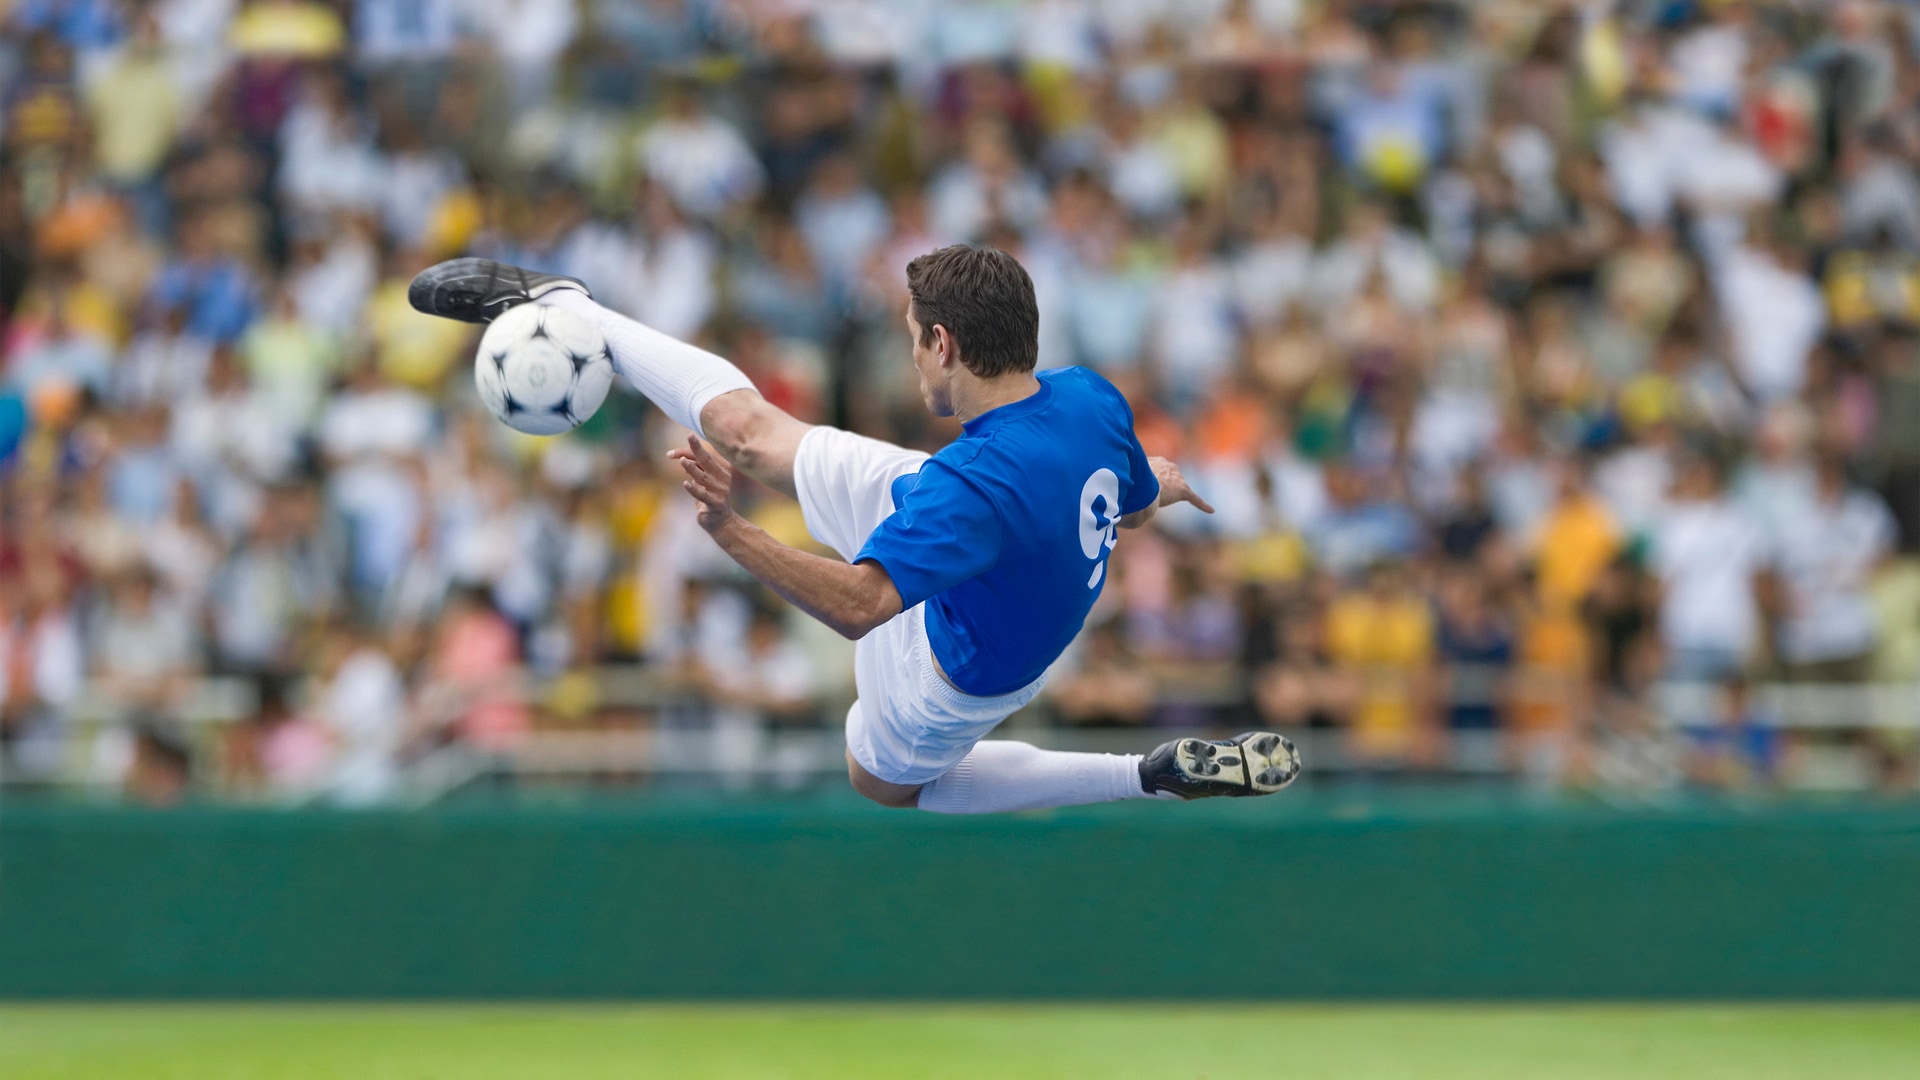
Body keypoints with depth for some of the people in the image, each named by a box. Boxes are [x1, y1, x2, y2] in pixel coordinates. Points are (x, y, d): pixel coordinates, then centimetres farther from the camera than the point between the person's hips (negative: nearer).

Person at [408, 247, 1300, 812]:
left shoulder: (977, 484, -49)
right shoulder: (1090, 399, -23)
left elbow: (856, 606, -54)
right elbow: (1132, 506, 0)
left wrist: (731, 534, -58)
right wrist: (1160, 486, 27)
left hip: (949, 669, -7)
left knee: (885, 782, 27)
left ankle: (1157, 776, 25)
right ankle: (557, 304, 27)